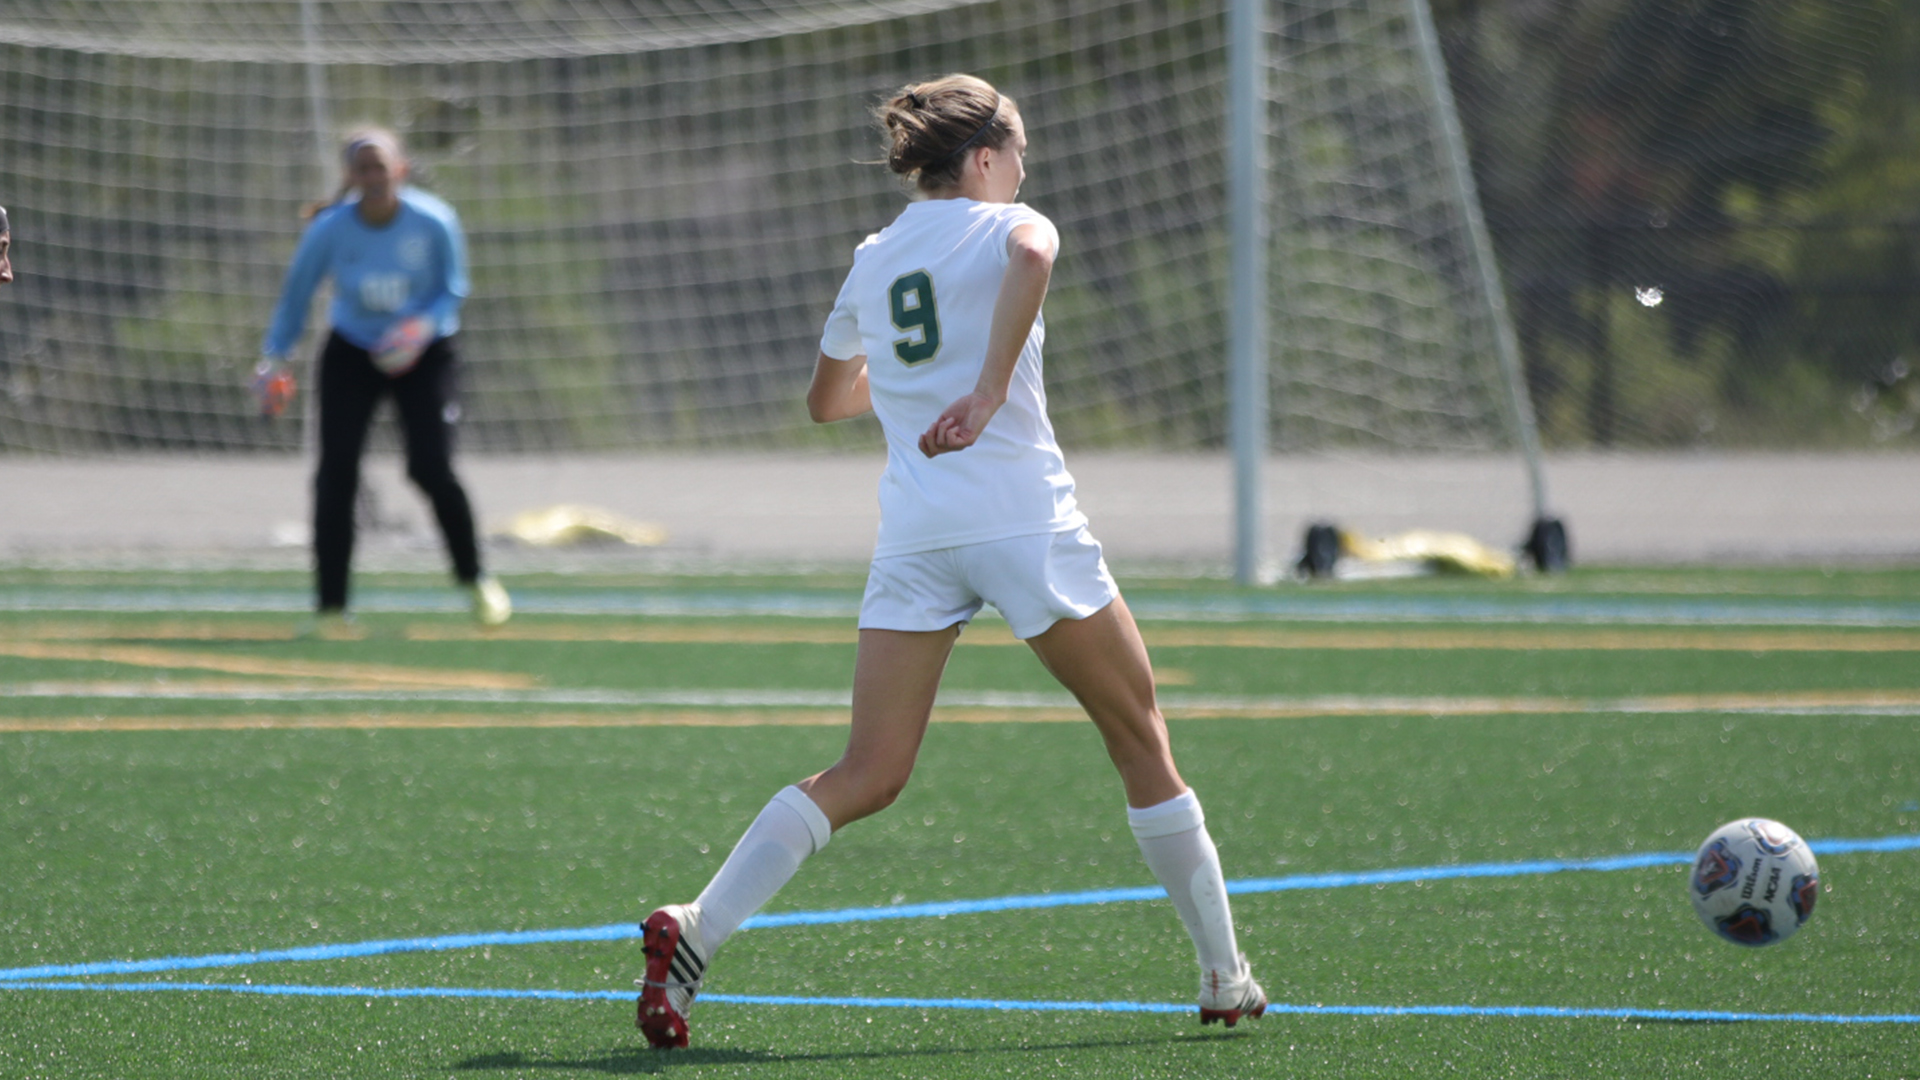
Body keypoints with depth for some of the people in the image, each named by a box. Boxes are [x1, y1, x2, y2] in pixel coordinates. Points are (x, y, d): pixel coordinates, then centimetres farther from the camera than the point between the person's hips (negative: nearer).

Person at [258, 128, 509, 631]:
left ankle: (475, 579, 10)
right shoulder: (330, 230, -16)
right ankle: (331, 608, -4)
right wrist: (274, 357, -8)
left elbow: (453, 289, -7)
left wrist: (424, 325, -25)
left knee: (431, 469, -15)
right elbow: (296, 294, -3)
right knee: (336, 472, -11)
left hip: (422, 356, -1)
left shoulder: (434, 222, -18)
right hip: (351, 354, 1)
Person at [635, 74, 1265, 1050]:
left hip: (912, 532, 5)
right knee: (1141, 741, 10)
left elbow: (825, 400, 33)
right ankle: (1225, 975, 16)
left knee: (865, 777, 2)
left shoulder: (871, 261, 19)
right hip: (1024, 518, -5)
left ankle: (696, 927, -19)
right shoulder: (1002, 225, 3)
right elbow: (1031, 255, -24)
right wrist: (988, 388, -27)